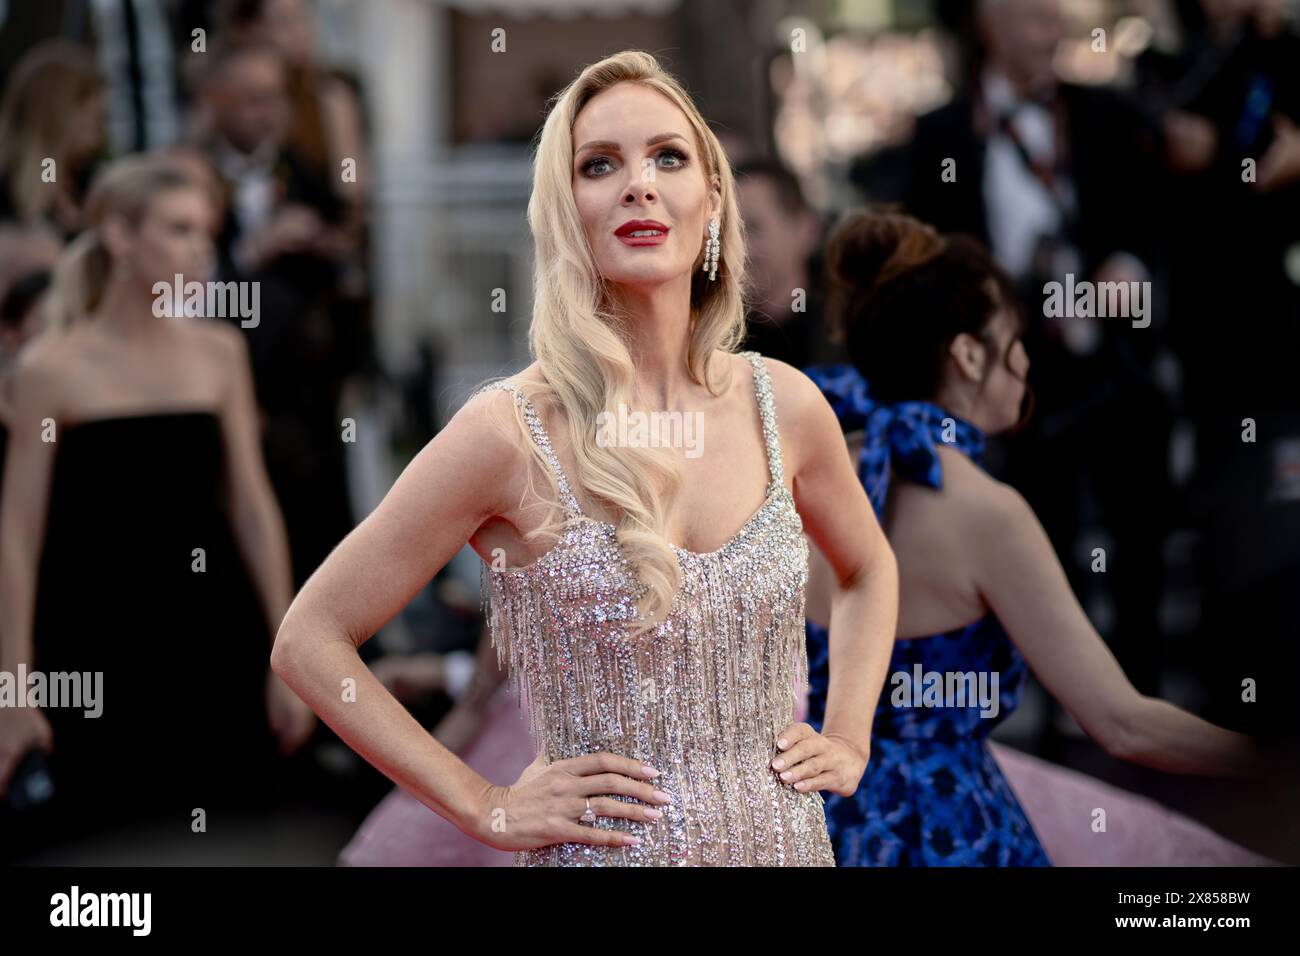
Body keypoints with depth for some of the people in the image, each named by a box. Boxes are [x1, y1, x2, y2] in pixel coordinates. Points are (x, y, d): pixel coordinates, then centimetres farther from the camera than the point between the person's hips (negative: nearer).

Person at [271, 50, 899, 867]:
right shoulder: (512, 432, -14)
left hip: (787, 839, 4)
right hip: (607, 848, -3)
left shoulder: (784, 406, -3)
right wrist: (485, 807, -12)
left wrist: (848, 740, 5)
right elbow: (309, 641, -10)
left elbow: (869, 571, 17)